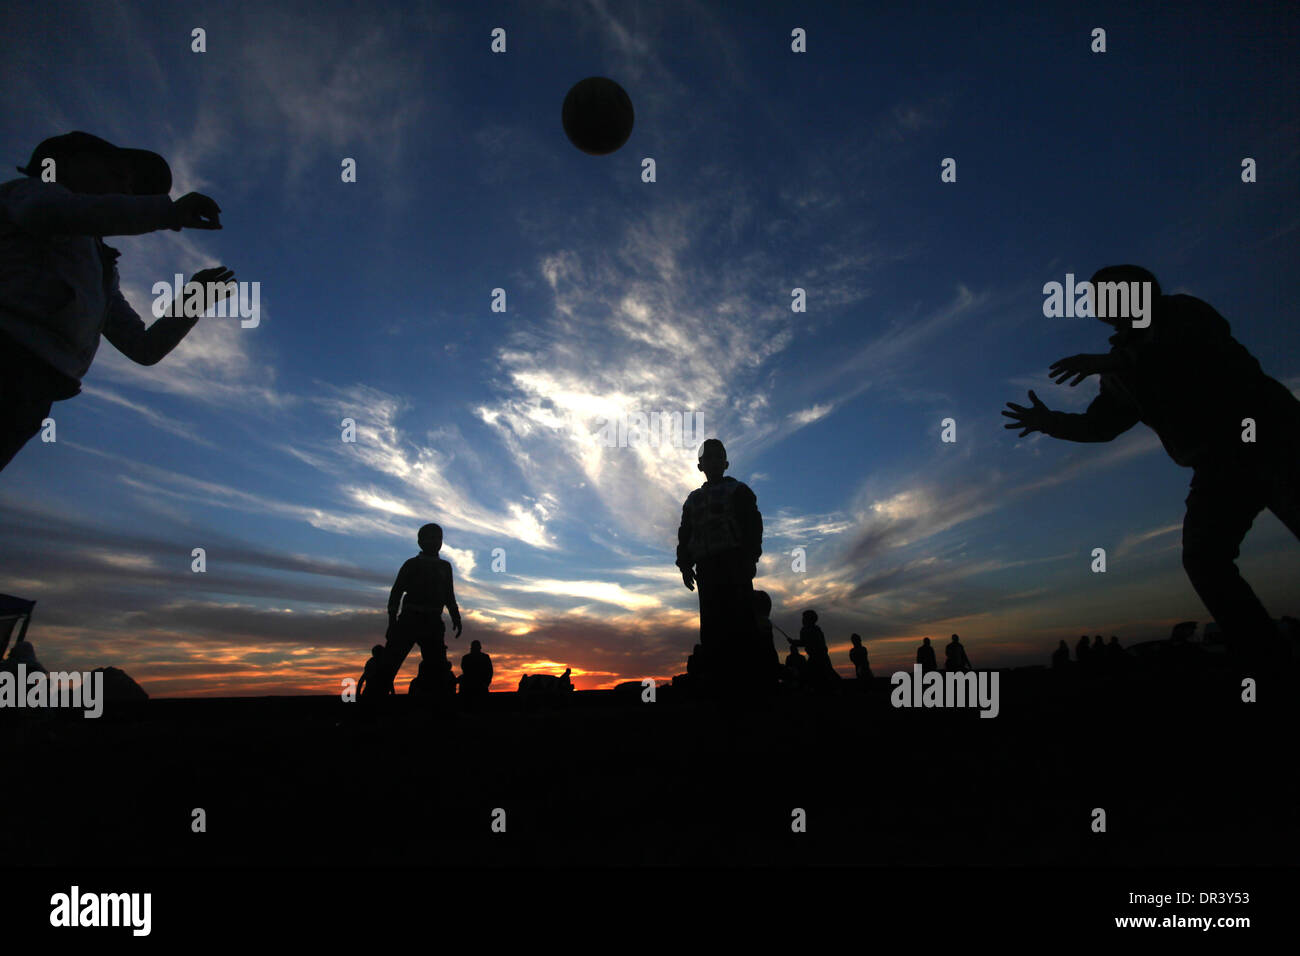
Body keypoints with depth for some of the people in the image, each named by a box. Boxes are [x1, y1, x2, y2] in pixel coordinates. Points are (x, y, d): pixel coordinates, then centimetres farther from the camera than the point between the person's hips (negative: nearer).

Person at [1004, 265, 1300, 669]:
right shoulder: (1122, 374, 18)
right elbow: (1100, 425, 20)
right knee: (1203, 557, -10)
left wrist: (1112, 360, -26)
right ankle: (1266, 660, -7)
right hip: (1219, 463, 7)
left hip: (1266, 435, -6)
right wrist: (1050, 421, 4)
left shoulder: (1179, 312, 1)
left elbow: (1209, 338, -21)